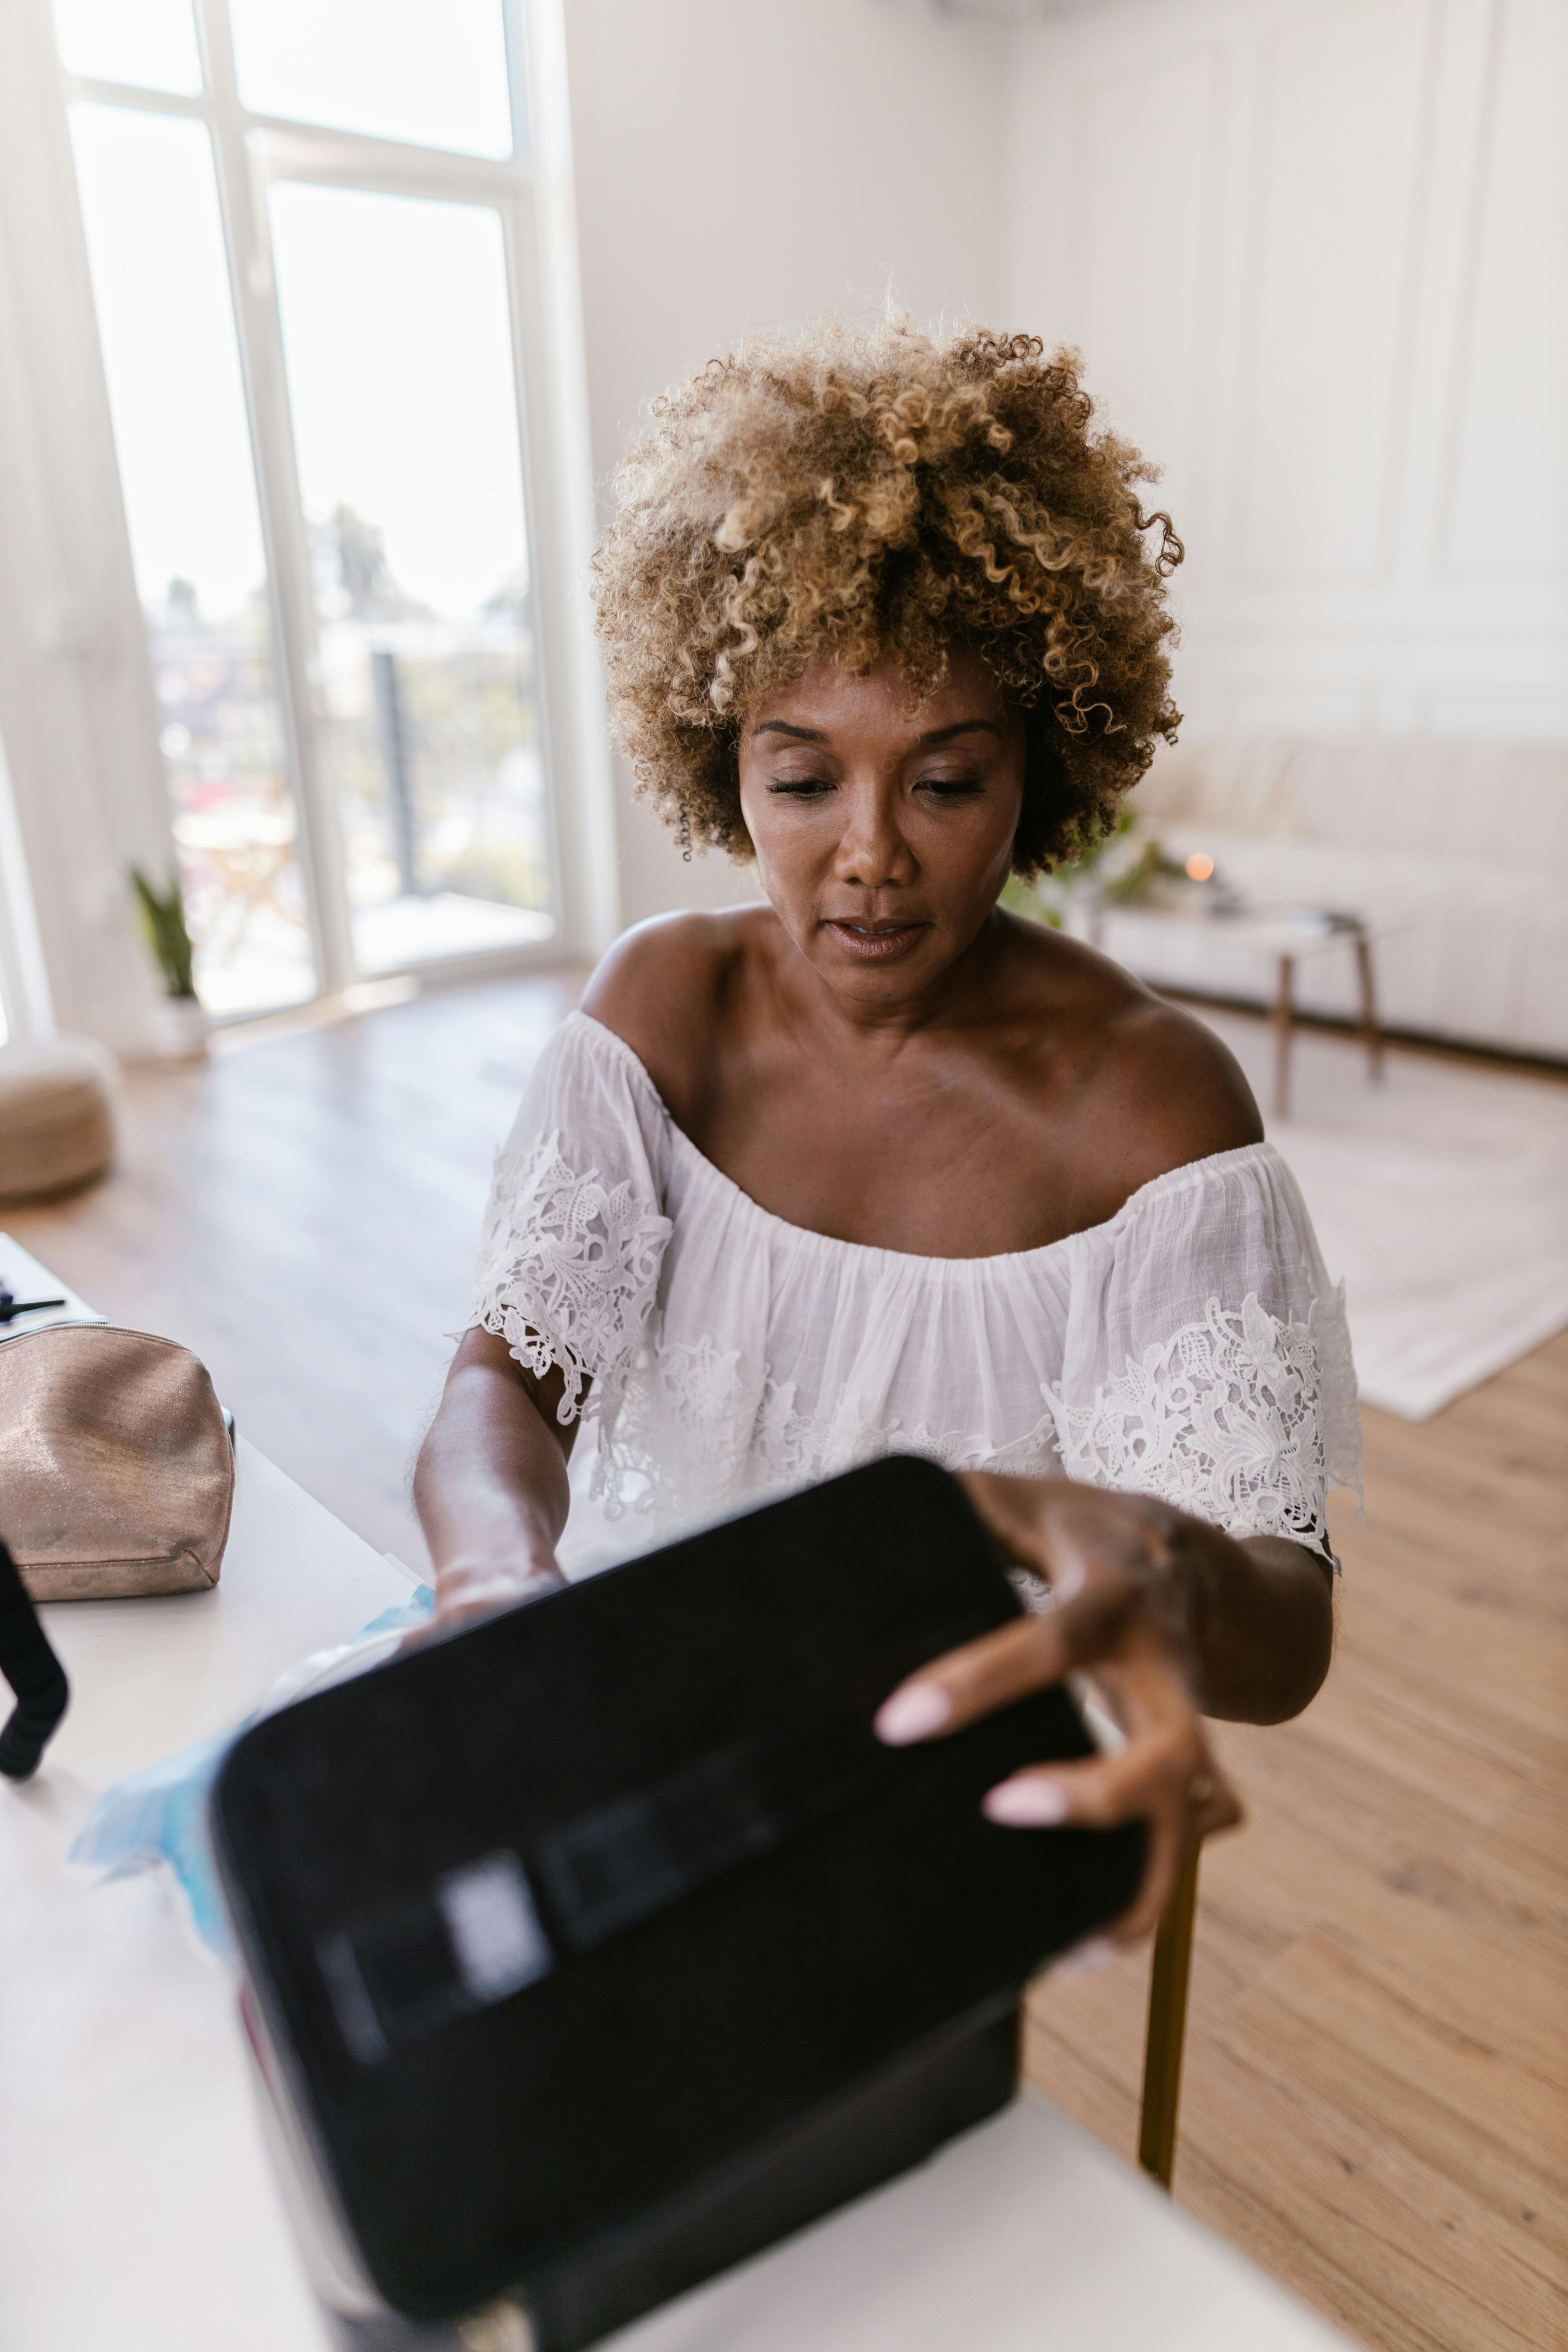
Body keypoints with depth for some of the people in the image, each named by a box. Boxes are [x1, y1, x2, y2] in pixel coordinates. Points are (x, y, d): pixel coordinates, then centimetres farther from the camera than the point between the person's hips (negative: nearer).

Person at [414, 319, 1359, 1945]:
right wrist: (499, 1571, -37)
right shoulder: (668, 1002, -7)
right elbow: (505, 1375, -14)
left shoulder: (1148, 1107, -19)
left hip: (946, 1752, -2)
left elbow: (1289, 1642, -21)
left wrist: (1165, 1576, -46)